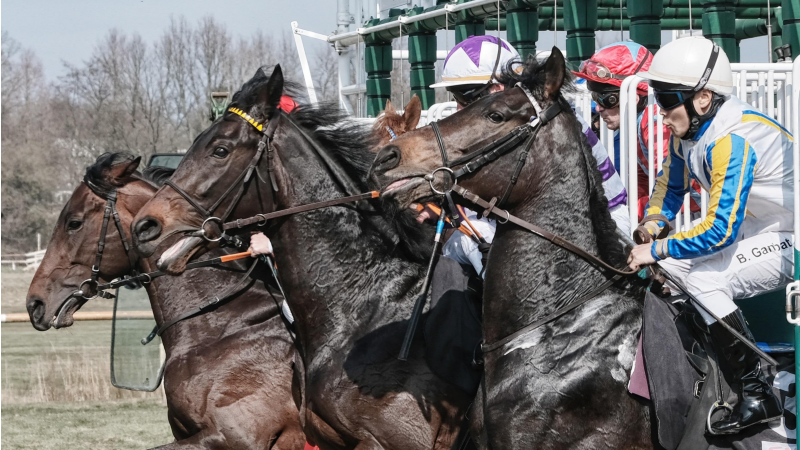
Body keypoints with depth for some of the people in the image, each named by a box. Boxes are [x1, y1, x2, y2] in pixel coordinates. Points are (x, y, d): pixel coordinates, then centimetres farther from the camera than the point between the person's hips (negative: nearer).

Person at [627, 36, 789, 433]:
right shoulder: (689, 130, -2)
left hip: (789, 243, -10)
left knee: (704, 279, -24)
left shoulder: (732, 142, -30)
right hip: (753, 229, 10)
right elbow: (670, 184, 16)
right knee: (671, 262, 1)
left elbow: (720, 230, -32)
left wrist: (657, 250, -23)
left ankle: (756, 396, -18)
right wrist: (652, 225, -3)